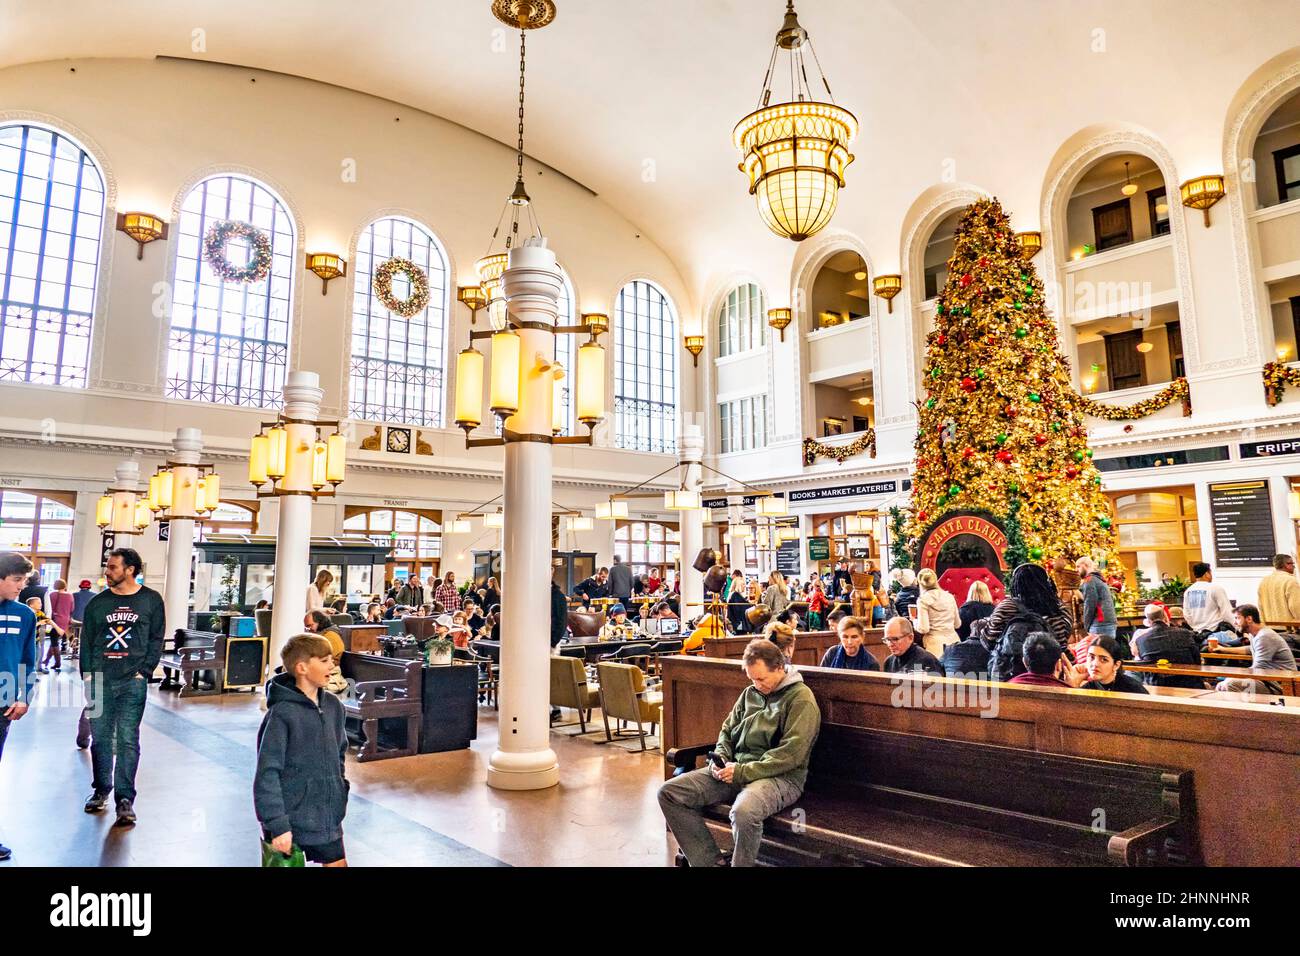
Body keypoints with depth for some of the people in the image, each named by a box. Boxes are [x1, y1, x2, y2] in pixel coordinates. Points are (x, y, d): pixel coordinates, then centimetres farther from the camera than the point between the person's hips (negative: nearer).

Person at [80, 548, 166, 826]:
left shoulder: (151, 600, 2)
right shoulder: (97, 603, 8)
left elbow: (156, 639, 4)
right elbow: (86, 641, 11)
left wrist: (144, 671, -4)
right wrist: (87, 675, 2)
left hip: (133, 681, -3)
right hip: (100, 680, 3)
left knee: (127, 741, -5)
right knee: (100, 738, 10)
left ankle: (125, 799, 0)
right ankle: (101, 790, 27)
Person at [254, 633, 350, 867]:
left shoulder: (333, 706, 2)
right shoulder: (282, 714, -17)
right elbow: (267, 774, -17)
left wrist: (340, 793, 11)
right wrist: (277, 825, -18)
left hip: (327, 817, 6)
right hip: (290, 821, -6)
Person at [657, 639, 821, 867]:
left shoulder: (801, 699, -8)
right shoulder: (750, 693, 14)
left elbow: (792, 753, -16)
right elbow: (727, 731, 21)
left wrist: (743, 772, -19)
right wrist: (720, 758, -1)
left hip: (781, 776, -7)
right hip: (737, 769, 7)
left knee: (743, 812, -41)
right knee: (669, 792, -8)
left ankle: (739, 863, -12)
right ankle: (711, 861, -6)